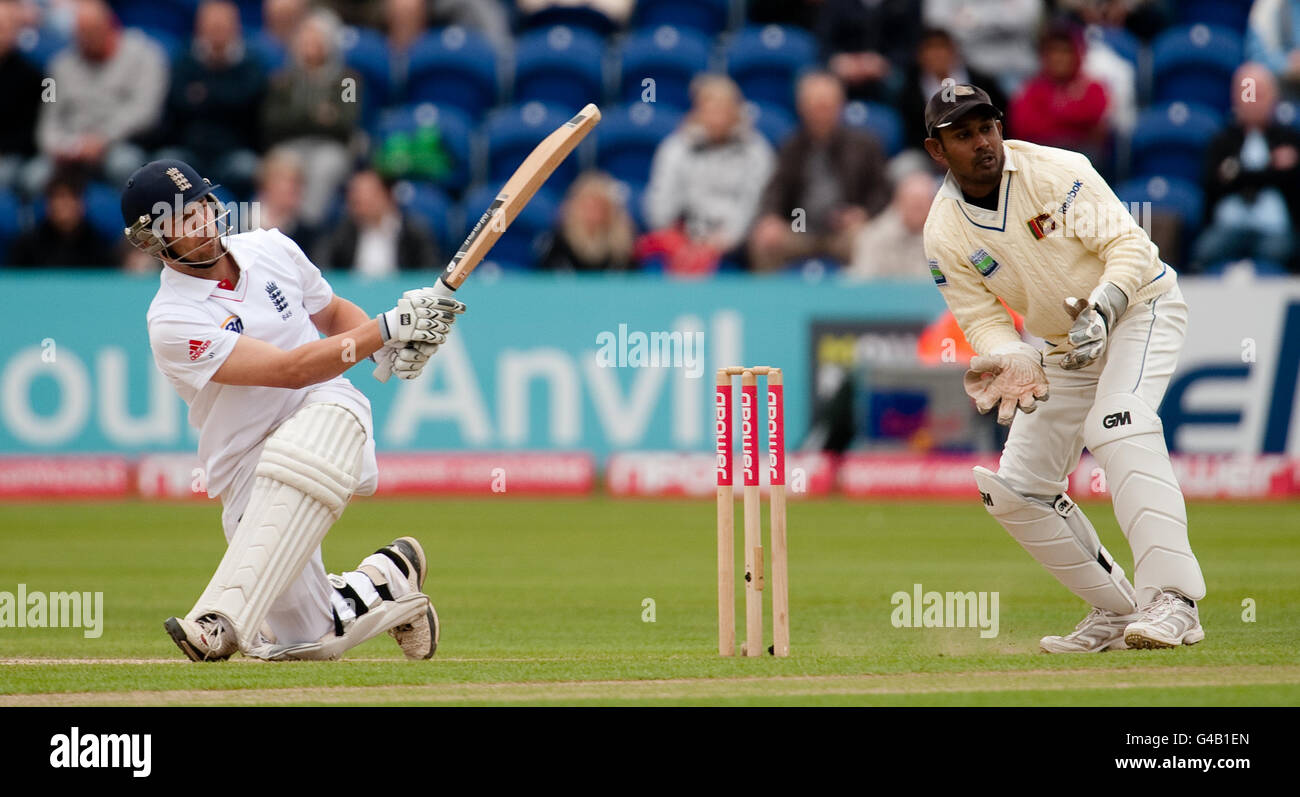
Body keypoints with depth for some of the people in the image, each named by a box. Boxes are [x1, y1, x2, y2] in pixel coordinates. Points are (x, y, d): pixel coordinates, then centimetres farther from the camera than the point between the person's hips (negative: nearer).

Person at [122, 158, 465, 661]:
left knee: (297, 454, -38)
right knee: (309, 641, -9)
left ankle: (223, 619, -41)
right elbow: (292, 369, -22)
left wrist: (390, 350, -1)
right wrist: (389, 327, -26)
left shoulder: (271, 250, 4)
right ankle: (385, 581, 24)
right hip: (246, 466, -2)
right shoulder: (173, 321, -15)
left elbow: (334, 314, 21)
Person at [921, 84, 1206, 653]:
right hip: (1067, 349, 6)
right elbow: (984, 319, -8)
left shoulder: (1056, 173, -20)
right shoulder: (944, 236, -9)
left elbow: (1128, 245, -24)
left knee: (1118, 425, -34)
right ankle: (1116, 612, 14)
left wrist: (1103, 308, -42)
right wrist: (1011, 360, -31)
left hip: (1140, 308, -6)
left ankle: (1172, 601, -41)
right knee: (1013, 489, 1)